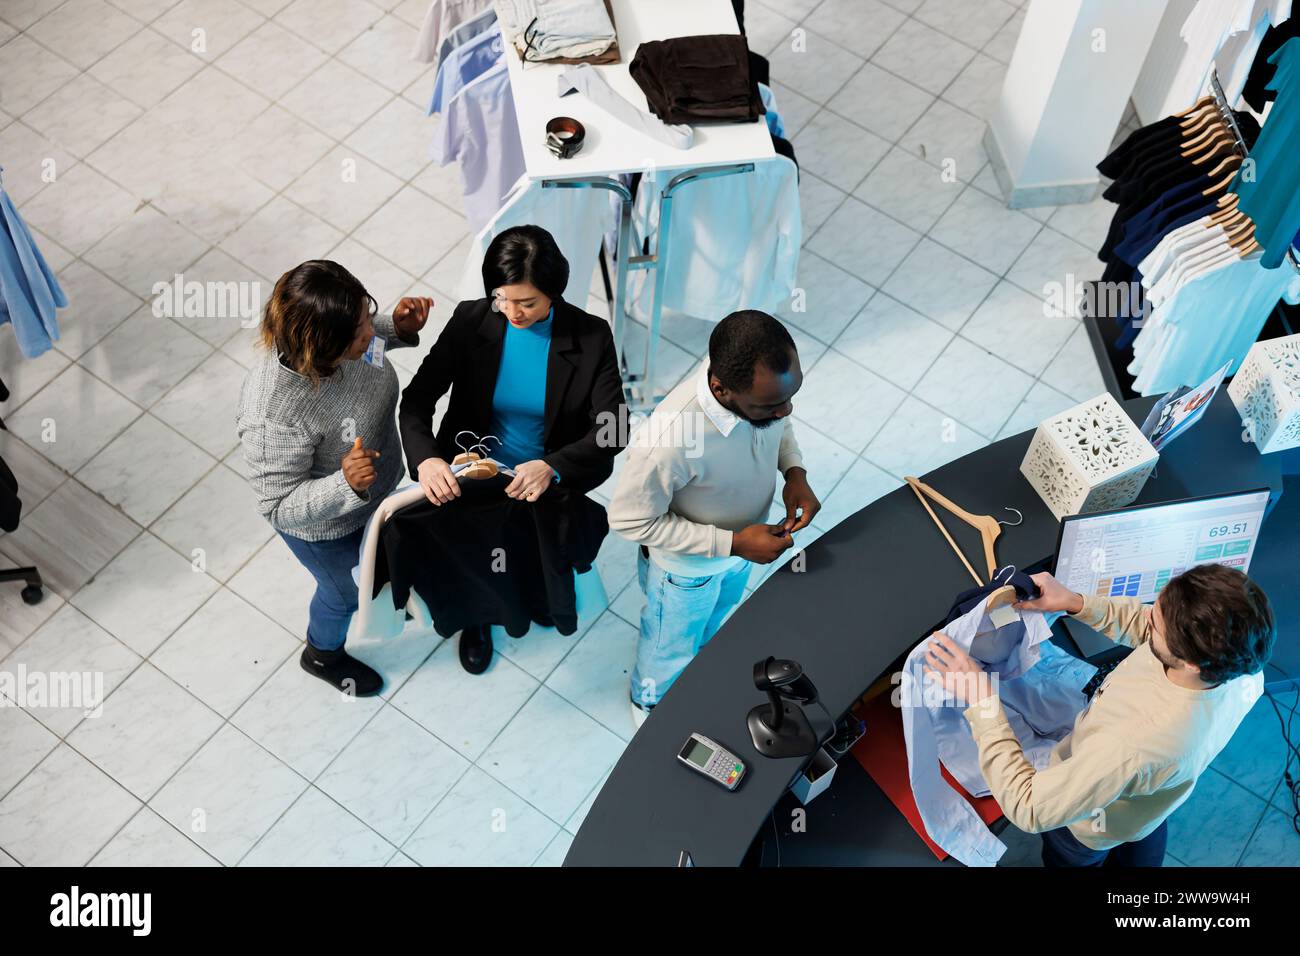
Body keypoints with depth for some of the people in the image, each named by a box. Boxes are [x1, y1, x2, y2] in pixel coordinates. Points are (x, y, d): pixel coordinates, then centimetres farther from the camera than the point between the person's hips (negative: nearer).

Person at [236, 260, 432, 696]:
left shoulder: (340, 338, -27)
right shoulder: (273, 418, -46)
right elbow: (279, 506, -32)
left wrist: (398, 327, -21)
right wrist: (345, 485, -48)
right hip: (325, 527, -5)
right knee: (346, 592, 26)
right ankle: (323, 654, 61)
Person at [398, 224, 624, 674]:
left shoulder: (592, 337, -19)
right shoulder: (471, 321, -15)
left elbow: (611, 430, -20)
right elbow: (417, 397, -14)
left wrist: (550, 467, -37)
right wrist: (425, 458, -35)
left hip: (549, 480, -1)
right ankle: (476, 616, 34)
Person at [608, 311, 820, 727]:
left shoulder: (765, 385, -28)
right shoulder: (670, 438, -46)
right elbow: (630, 520, -29)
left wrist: (795, 471, -20)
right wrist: (733, 544, -30)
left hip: (741, 543, 5)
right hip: (686, 566, -5)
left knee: (715, 621, 36)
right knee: (671, 648, 27)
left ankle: (697, 658, 69)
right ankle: (651, 701, 60)